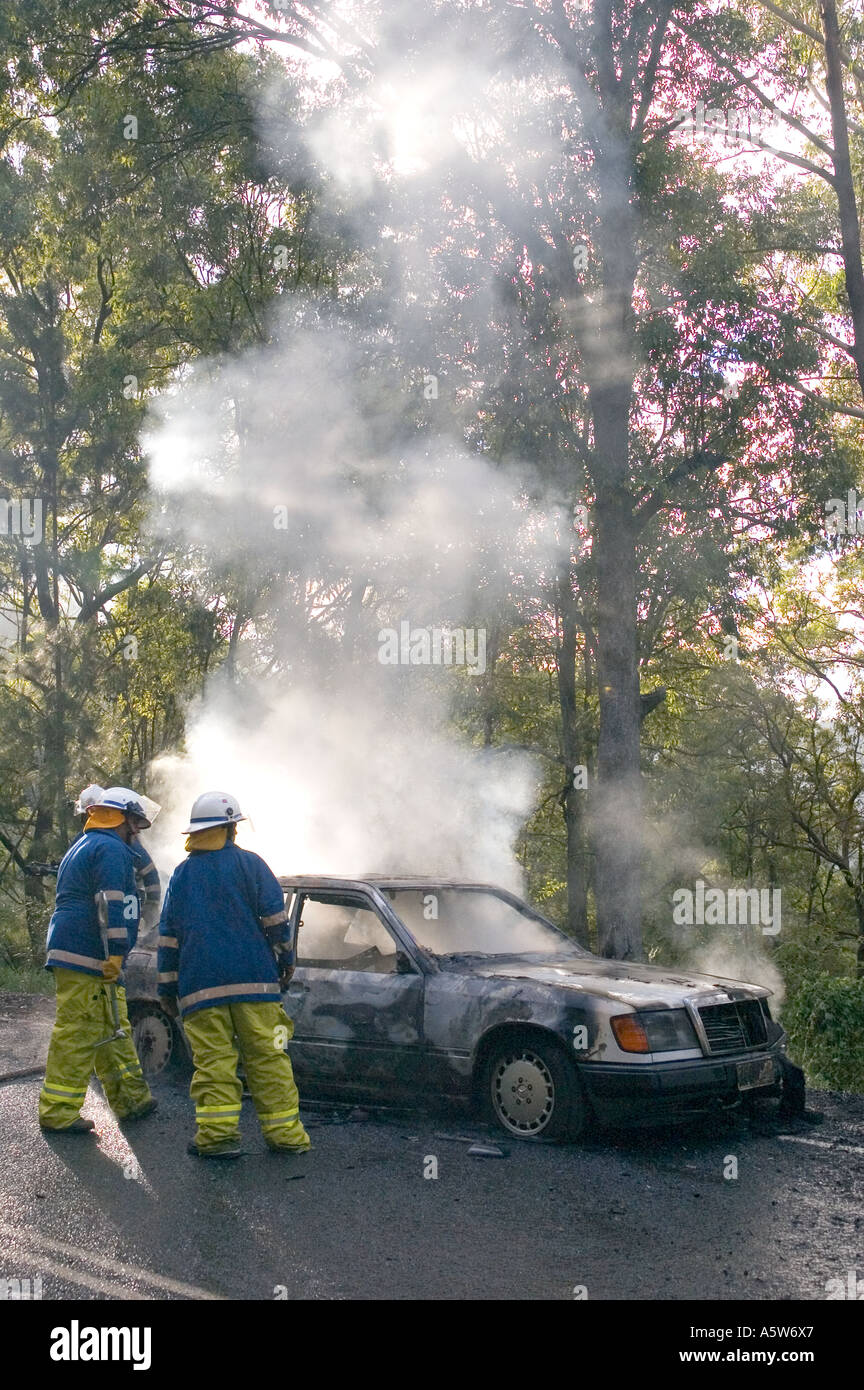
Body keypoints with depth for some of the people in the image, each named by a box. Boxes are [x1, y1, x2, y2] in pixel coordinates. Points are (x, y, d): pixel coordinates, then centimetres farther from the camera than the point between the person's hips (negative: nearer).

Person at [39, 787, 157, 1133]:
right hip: (87, 958, -11)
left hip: (69, 952, 11)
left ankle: (132, 1098, 22)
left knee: (114, 1030, 15)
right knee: (77, 1033, -8)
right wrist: (115, 953, -21)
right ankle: (59, 1111, -6)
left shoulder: (81, 848, 25)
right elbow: (111, 905, -19)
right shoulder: (112, 849, -9)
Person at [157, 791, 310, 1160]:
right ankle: (284, 1133, 4)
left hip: (200, 985, 2)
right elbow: (275, 917, -1)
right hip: (254, 978, -2)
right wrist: (285, 960, 10)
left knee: (213, 1059, 1)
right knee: (267, 1056, 2)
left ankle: (217, 1132, -8)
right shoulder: (249, 863, 5)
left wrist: (167, 987, 15)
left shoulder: (182, 873, 13)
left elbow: (168, 935, 12)